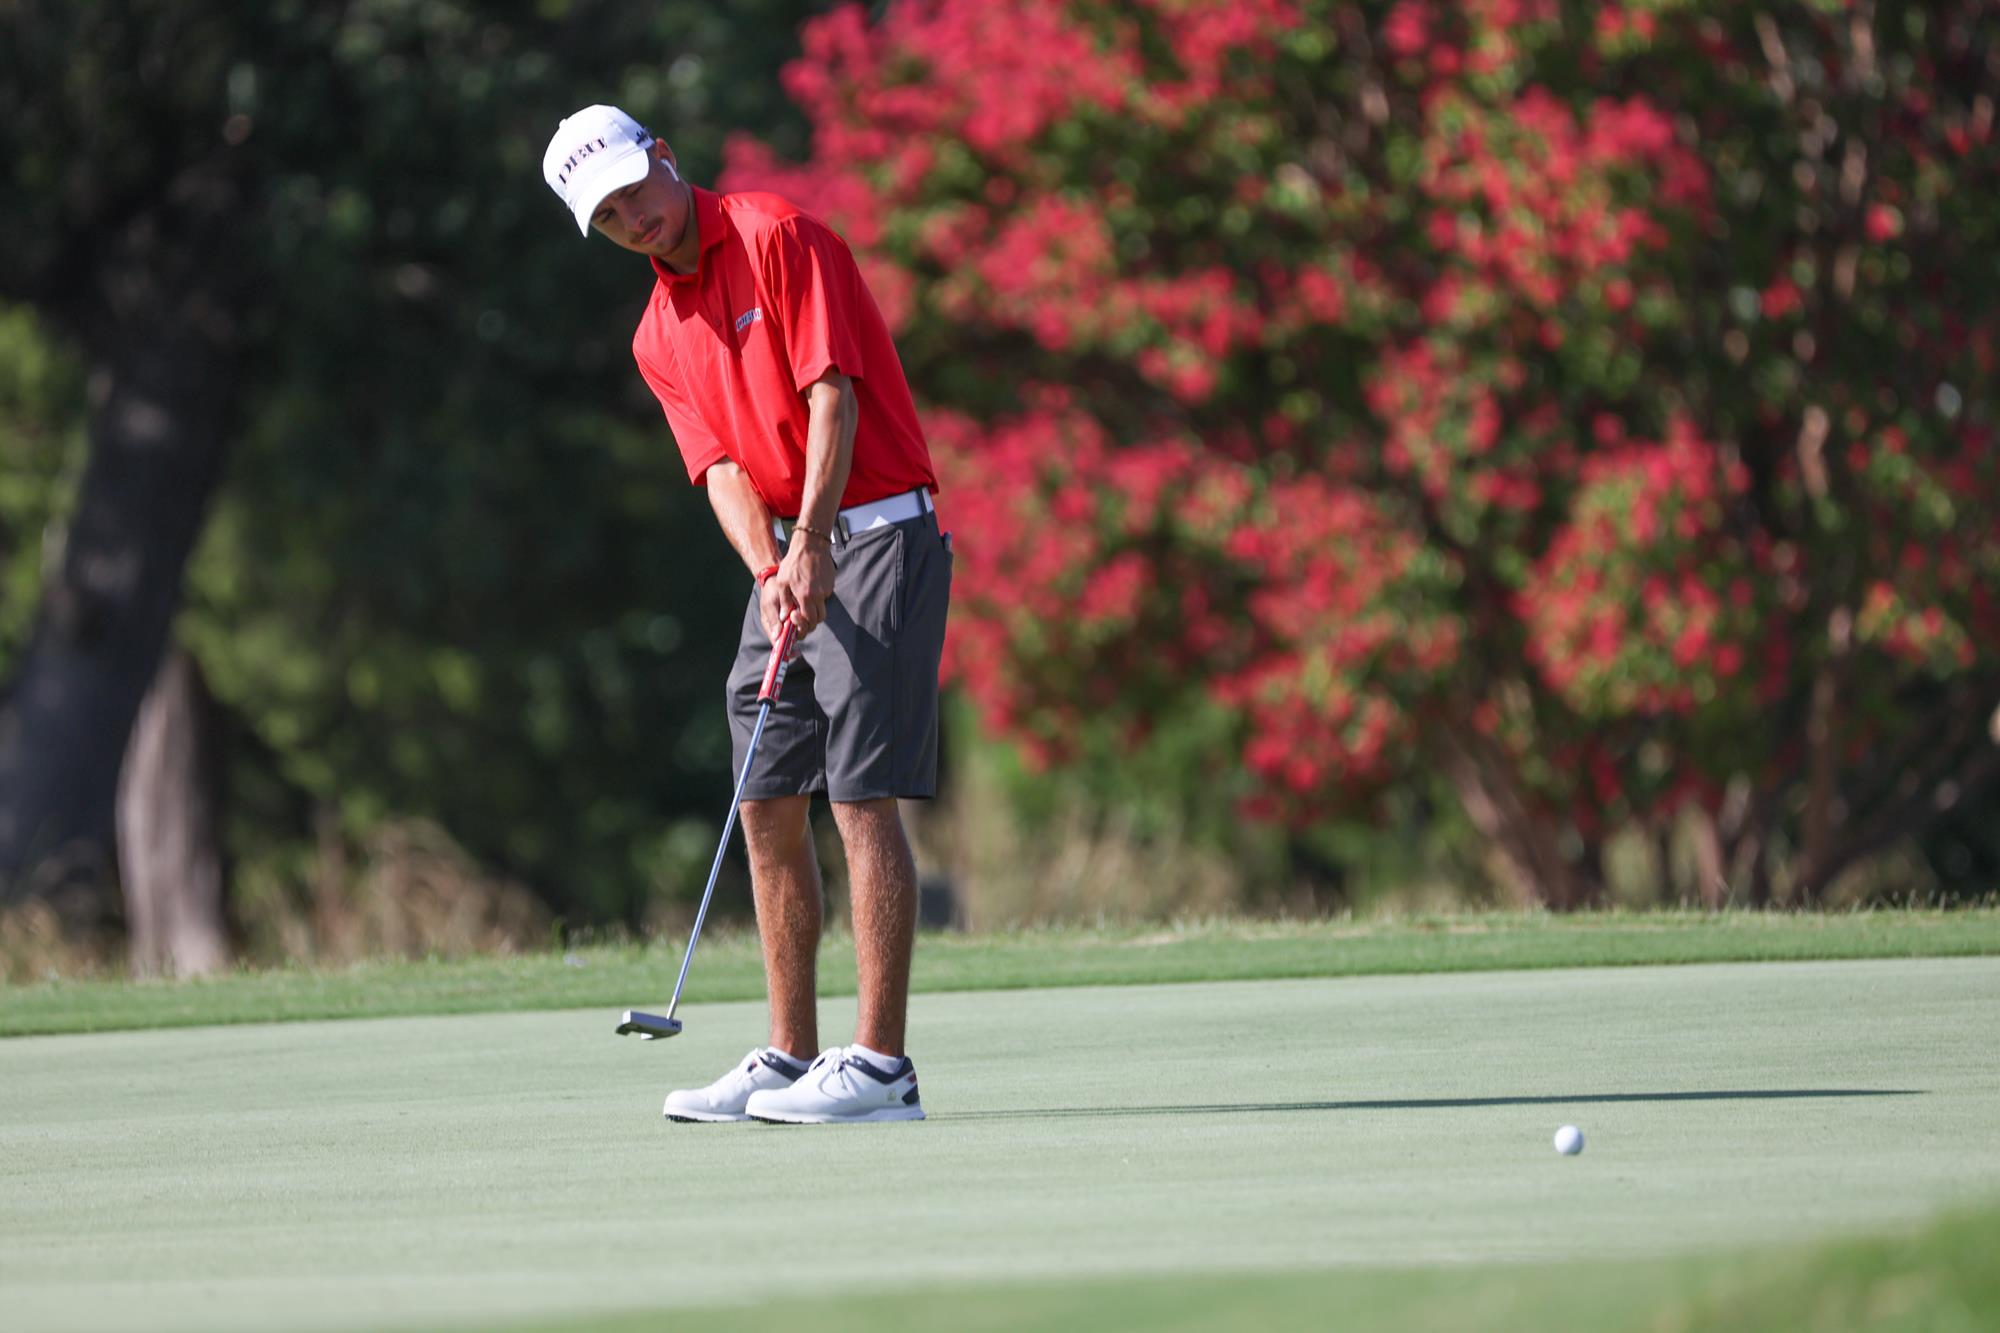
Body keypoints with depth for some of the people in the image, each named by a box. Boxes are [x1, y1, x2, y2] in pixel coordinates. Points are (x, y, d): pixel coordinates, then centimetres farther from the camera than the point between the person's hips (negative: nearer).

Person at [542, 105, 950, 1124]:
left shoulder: (778, 237, -9)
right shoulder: (660, 337, 13)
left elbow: (833, 392, -16)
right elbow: (722, 467, 2)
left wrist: (812, 542, -24)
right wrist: (769, 570, -17)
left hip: (876, 529, -8)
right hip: (789, 554, 8)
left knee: (861, 797, -12)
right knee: (769, 804, 7)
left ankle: (880, 1063, -13)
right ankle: (790, 1058, 13)